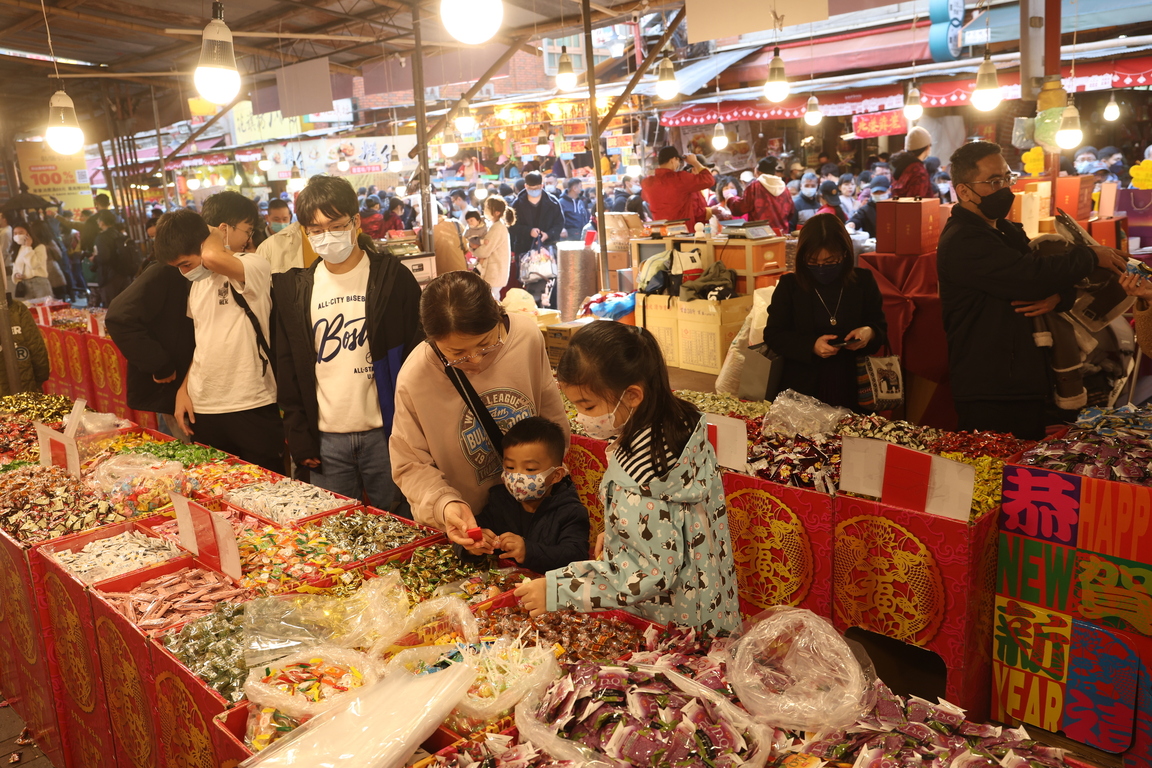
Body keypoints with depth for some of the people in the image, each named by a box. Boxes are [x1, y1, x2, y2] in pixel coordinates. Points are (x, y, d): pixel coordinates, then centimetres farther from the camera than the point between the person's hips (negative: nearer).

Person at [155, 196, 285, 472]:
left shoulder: (255, 268, -11)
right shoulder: (198, 281, 14)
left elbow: (215, 258, -33)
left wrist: (213, 234, -11)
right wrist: (183, 389, 13)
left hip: (251, 409, -7)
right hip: (202, 410, 7)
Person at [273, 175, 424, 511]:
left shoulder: (393, 278, -2)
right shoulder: (294, 290, 5)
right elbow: (288, 369, 7)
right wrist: (299, 435, 2)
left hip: (385, 433, -2)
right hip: (325, 438, 2)